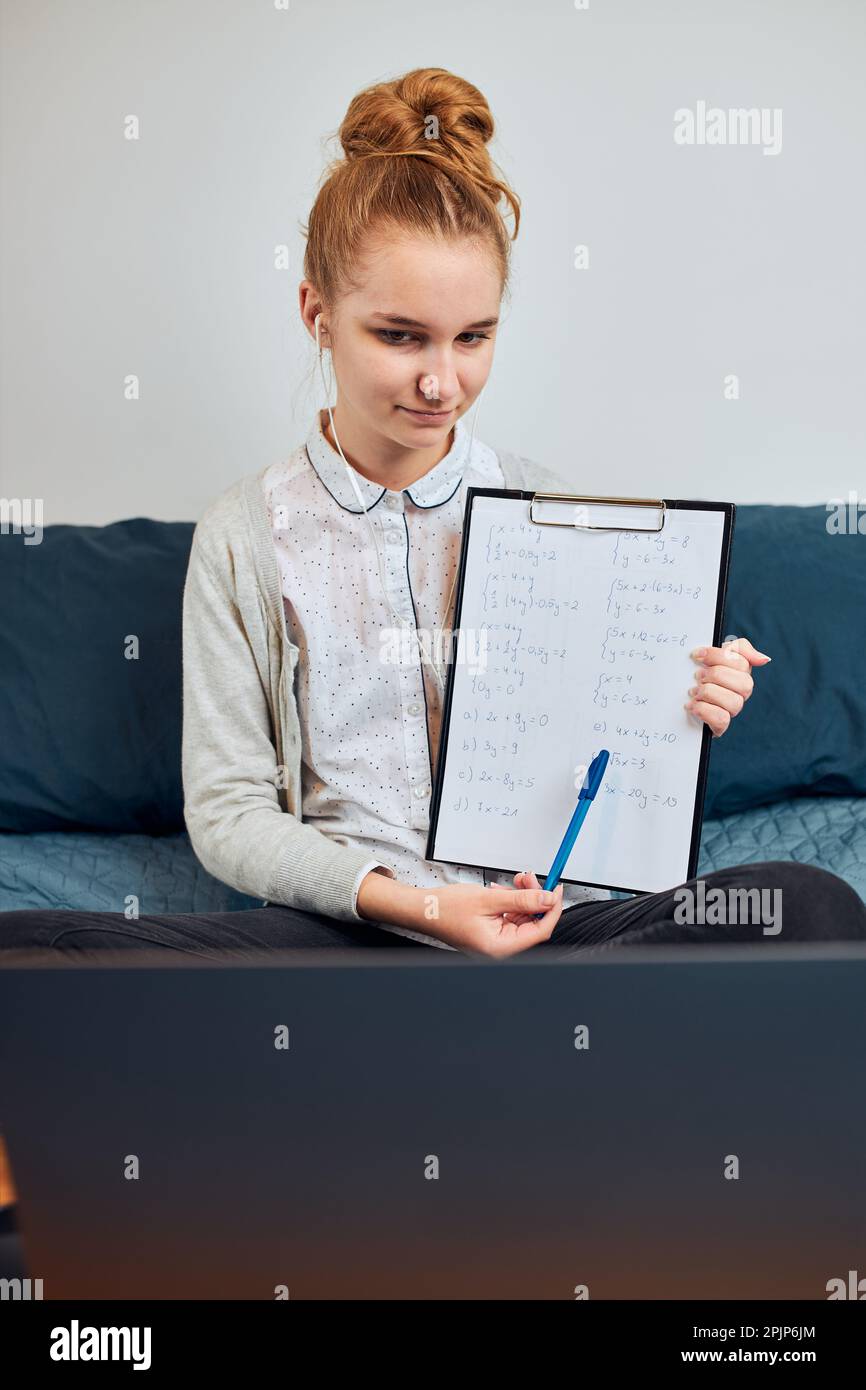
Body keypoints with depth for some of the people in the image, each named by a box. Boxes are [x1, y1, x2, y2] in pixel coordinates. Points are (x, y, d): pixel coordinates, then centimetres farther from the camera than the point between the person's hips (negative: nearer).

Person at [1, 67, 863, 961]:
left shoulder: (553, 511, 7)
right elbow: (226, 816, 3)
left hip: (544, 918, 2)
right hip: (336, 926, -1)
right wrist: (412, 904, -11)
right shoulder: (244, 537, 4)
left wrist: (681, 713, -8)